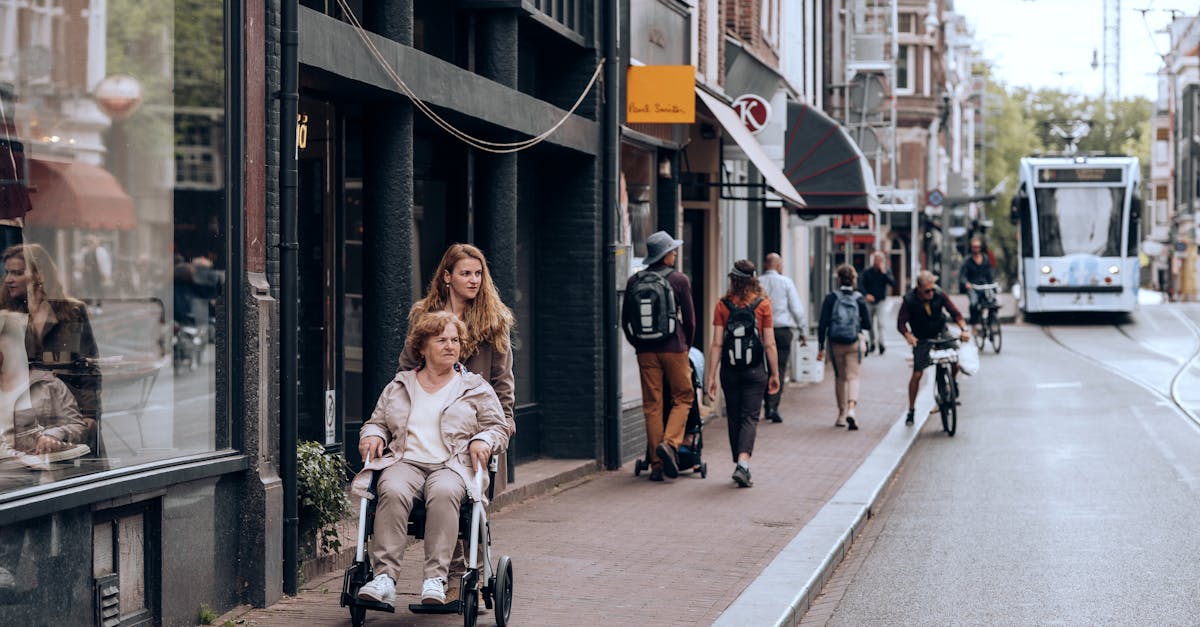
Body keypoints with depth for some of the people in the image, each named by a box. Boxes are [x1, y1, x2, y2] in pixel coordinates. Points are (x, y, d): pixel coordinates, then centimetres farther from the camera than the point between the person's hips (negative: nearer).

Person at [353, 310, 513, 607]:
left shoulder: (476, 388, 18)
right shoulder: (398, 387, 23)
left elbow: (498, 428, 17)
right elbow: (376, 422, 28)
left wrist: (483, 441, -5)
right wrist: (372, 435, 5)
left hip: (452, 465, -1)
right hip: (405, 461, 1)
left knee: (443, 492, -38)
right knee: (393, 491, -35)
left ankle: (436, 578, -42)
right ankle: (385, 577, -42)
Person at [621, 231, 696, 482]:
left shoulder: (634, 282, 4)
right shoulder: (679, 280, -4)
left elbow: (625, 321, 8)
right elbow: (689, 318, 0)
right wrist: (686, 346, 14)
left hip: (646, 350, 3)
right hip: (673, 348, -3)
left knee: (652, 405, 6)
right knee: (683, 397, 11)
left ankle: (656, 464, 6)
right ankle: (670, 443, -12)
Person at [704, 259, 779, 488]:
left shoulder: (723, 306, -2)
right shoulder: (762, 304, -4)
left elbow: (717, 345, -5)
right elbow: (769, 344, -4)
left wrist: (711, 376, -3)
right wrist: (775, 374, 5)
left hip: (730, 371, 1)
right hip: (755, 370, -1)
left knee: (734, 418, 14)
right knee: (750, 418, 0)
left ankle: (739, 464, 23)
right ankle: (743, 463, -18)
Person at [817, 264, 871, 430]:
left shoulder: (831, 298, -5)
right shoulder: (859, 299, -3)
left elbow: (822, 324, -7)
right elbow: (867, 324, 0)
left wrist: (820, 348, -1)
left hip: (835, 343, 1)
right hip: (854, 343, -1)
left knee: (840, 377, 15)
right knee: (853, 376, 1)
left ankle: (842, 414, 21)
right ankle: (851, 409, -22)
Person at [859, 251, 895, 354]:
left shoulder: (886, 272, 2)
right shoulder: (867, 272, 2)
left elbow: (893, 284, -11)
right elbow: (861, 285, -3)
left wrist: (884, 273, -18)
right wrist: (866, 294, -20)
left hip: (880, 301, -2)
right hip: (869, 301, 2)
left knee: (880, 323, -17)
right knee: (870, 324, 10)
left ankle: (881, 344, -22)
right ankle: (872, 343, 27)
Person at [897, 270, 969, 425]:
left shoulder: (940, 295, -13)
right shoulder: (909, 301, -17)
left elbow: (955, 313, -9)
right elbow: (901, 322, -16)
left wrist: (963, 329, -25)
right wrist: (908, 336, -35)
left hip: (941, 334, 2)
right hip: (921, 340, -2)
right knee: (917, 374, -7)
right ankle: (911, 410, 7)